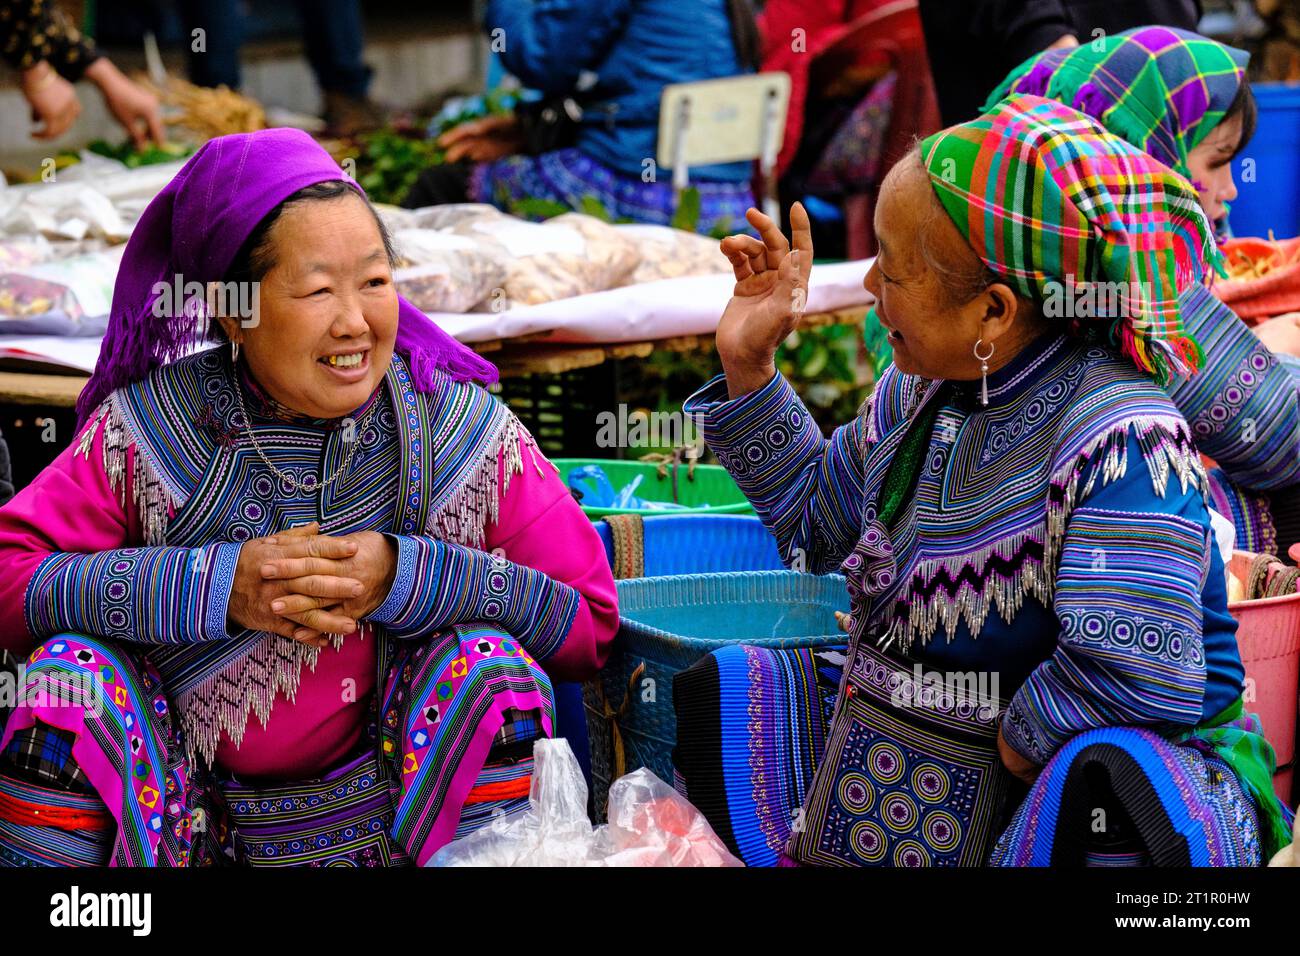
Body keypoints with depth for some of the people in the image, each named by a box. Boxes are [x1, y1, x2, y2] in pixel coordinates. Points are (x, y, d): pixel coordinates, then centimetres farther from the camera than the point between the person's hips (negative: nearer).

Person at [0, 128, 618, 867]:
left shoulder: (466, 432, -5)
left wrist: (406, 580, -20)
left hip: (374, 830, 0)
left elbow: (590, 624, -6)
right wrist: (217, 587, -21)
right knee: (72, 669, -23)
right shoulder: (146, 428, -5)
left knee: (487, 661, -24)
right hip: (181, 822, 0)